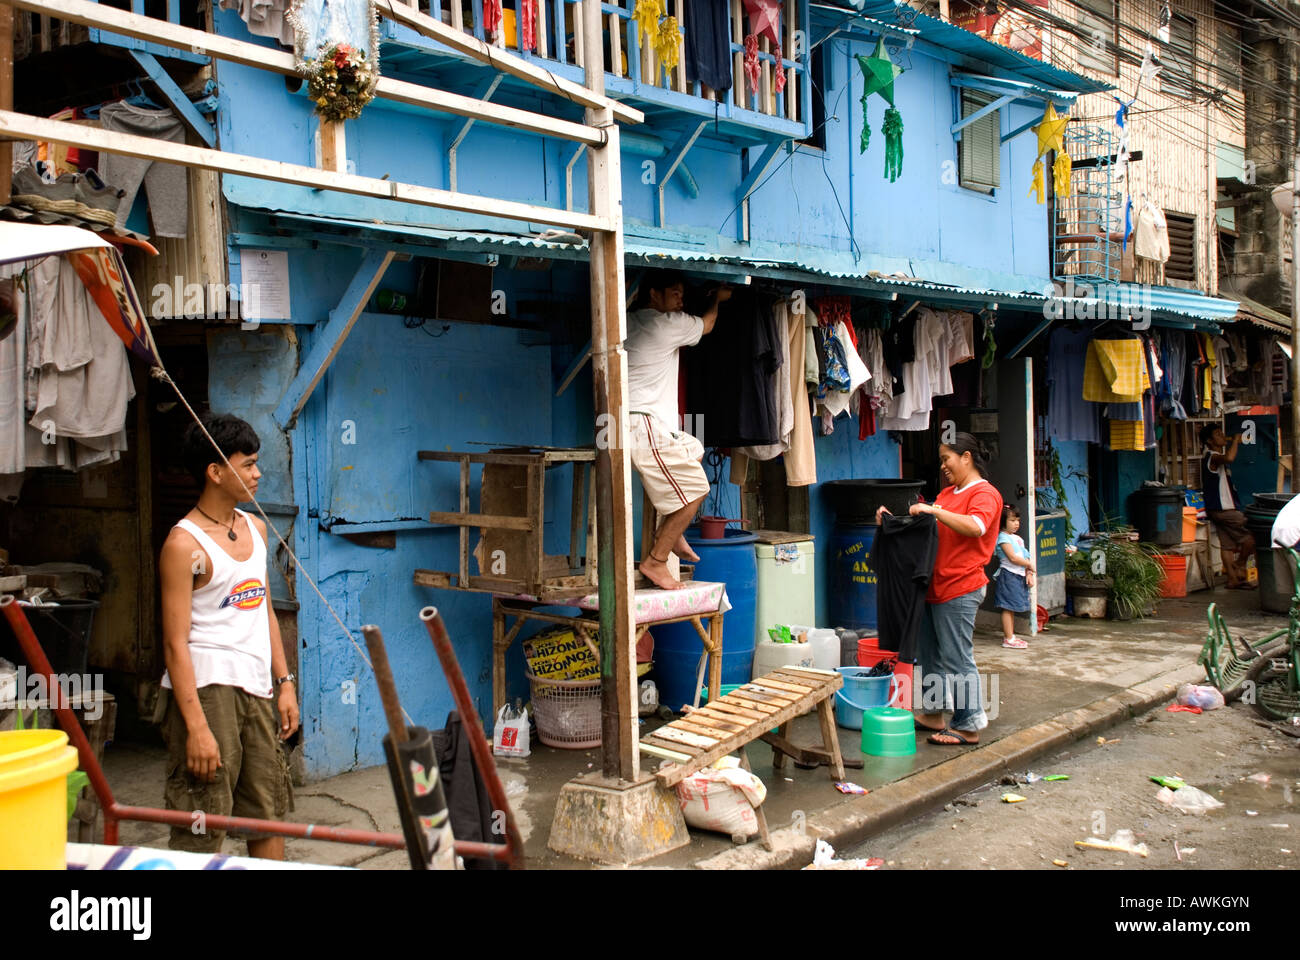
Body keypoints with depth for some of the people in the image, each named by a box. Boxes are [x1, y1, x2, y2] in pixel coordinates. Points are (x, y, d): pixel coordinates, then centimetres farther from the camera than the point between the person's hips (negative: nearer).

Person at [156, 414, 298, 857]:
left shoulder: (255, 528, 12)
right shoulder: (184, 544, -11)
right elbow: (175, 642, -15)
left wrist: (284, 682, 13)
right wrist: (196, 727, -20)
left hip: (256, 689, 8)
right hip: (206, 688, -8)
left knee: (270, 812, 13)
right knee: (201, 830, -4)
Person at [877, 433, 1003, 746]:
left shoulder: (985, 493, -9)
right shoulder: (948, 493, 19)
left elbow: (975, 527, -27)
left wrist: (934, 510, -27)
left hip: (959, 590, -9)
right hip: (933, 588, 9)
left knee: (957, 659, -4)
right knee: (929, 655, 15)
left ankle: (968, 726, 5)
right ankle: (933, 715, 26)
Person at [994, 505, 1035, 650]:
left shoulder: (1018, 538, 18)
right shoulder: (1003, 537, -10)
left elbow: (1025, 557, 15)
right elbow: (1013, 558, -17)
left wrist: (1029, 574, 4)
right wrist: (1029, 564, -7)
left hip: (1019, 576, 9)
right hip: (1009, 575, -9)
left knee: (1012, 608, 13)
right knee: (1008, 608, -7)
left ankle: (1010, 636, 18)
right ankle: (1009, 639, -6)